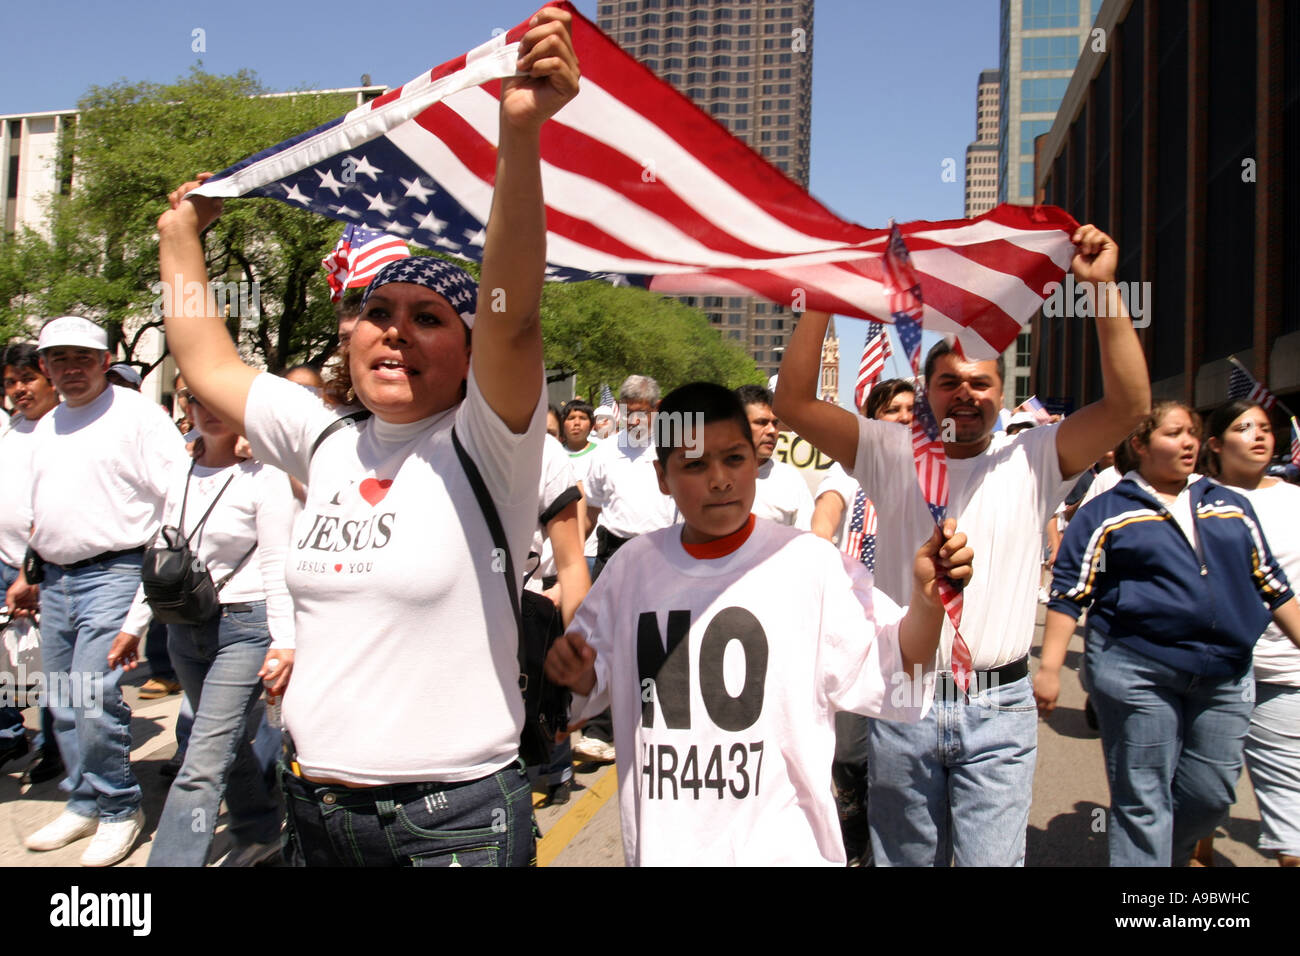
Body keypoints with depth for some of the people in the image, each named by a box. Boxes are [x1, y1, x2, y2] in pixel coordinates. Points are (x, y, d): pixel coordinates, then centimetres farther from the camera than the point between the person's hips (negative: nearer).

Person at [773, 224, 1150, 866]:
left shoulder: (1030, 460, 0)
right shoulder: (892, 456, 0)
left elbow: (1129, 403, -11)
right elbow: (793, 401, -8)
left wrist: (1103, 288, -18)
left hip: (998, 710, -1)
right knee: (902, 860, 18)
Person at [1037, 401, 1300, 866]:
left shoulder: (1232, 506, 14)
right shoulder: (1106, 512, 0)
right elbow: (1068, 594, -3)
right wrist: (1049, 668, -10)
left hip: (1225, 675, 5)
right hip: (1136, 671, -4)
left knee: (1212, 795, 12)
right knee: (1143, 801, 3)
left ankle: (1169, 855, 38)